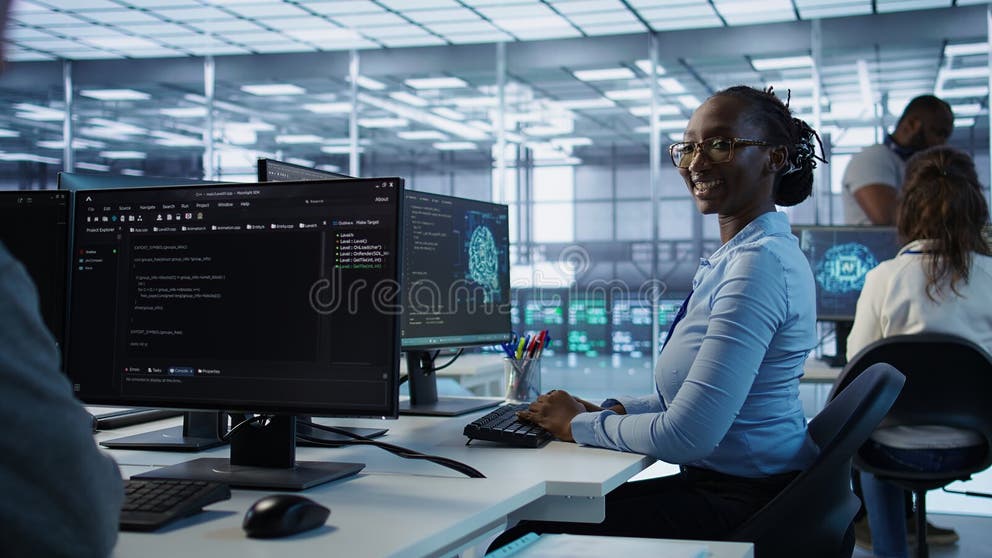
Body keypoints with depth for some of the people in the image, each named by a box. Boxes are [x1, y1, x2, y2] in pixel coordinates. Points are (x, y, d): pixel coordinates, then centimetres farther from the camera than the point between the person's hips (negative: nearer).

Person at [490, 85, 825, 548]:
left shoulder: (761, 262, -21)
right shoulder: (737, 255, 13)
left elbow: (687, 434, -25)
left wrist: (581, 426, -11)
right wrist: (607, 410, 6)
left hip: (747, 505, -10)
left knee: (526, 530, -10)